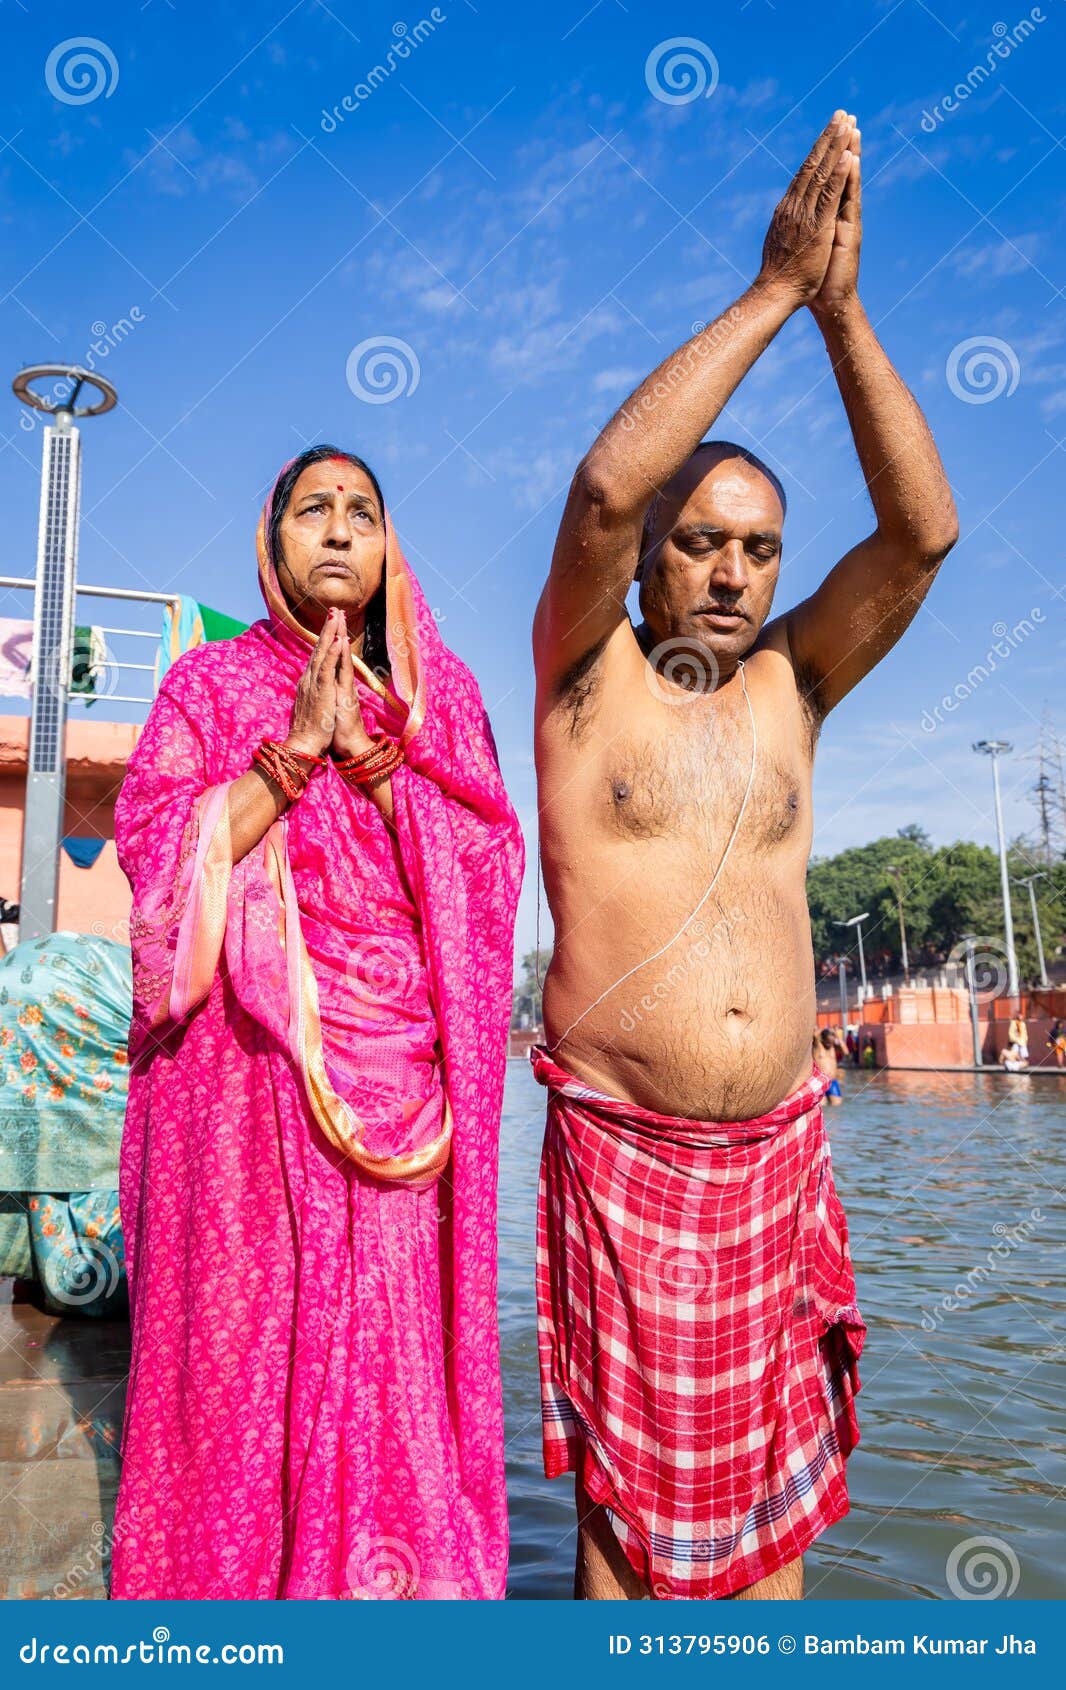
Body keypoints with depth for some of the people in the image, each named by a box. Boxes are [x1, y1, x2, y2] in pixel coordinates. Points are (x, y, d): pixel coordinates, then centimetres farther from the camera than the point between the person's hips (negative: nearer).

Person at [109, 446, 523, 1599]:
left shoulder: (438, 691, 14)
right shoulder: (210, 682, 11)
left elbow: (483, 864, 4)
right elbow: (157, 849, -2)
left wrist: (372, 753, -8)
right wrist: (296, 749, -10)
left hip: (393, 1063, 1)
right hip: (243, 1069, -1)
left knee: (388, 1335, 1)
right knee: (235, 1327, 1)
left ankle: (381, 1579, 19)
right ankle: (223, 1571, 21)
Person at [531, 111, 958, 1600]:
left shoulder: (788, 686, 8)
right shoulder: (584, 673, -1)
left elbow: (923, 531, -4)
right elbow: (605, 489, -18)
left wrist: (844, 314, -10)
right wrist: (771, 294, -14)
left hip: (778, 1150, 4)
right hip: (619, 1145, -3)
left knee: (774, 1482, 14)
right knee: (625, 1490, 8)